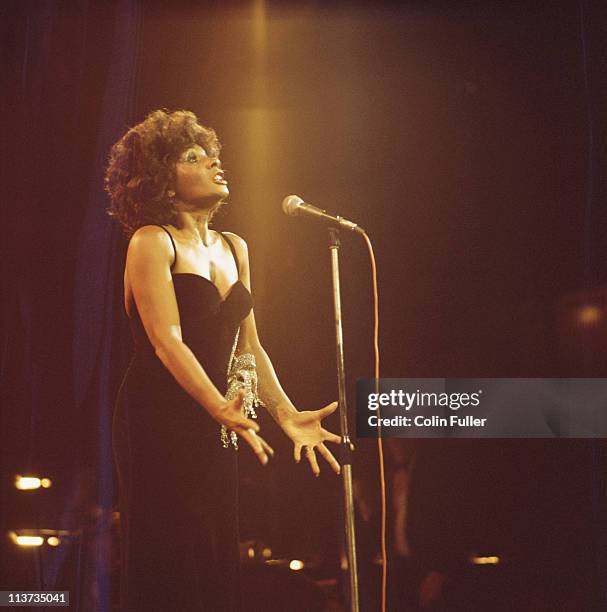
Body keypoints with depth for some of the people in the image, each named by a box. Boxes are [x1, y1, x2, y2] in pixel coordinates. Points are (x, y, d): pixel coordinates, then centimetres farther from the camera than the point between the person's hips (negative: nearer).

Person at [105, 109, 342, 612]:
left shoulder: (234, 248, 15)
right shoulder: (152, 241, -6)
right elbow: (166, 341, -17)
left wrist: (287, 414, 7)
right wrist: (221, 408, -28)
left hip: (213, 428, 7)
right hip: (158, 425, -6)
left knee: (219, 567, 9)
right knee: (170, 570, -4)